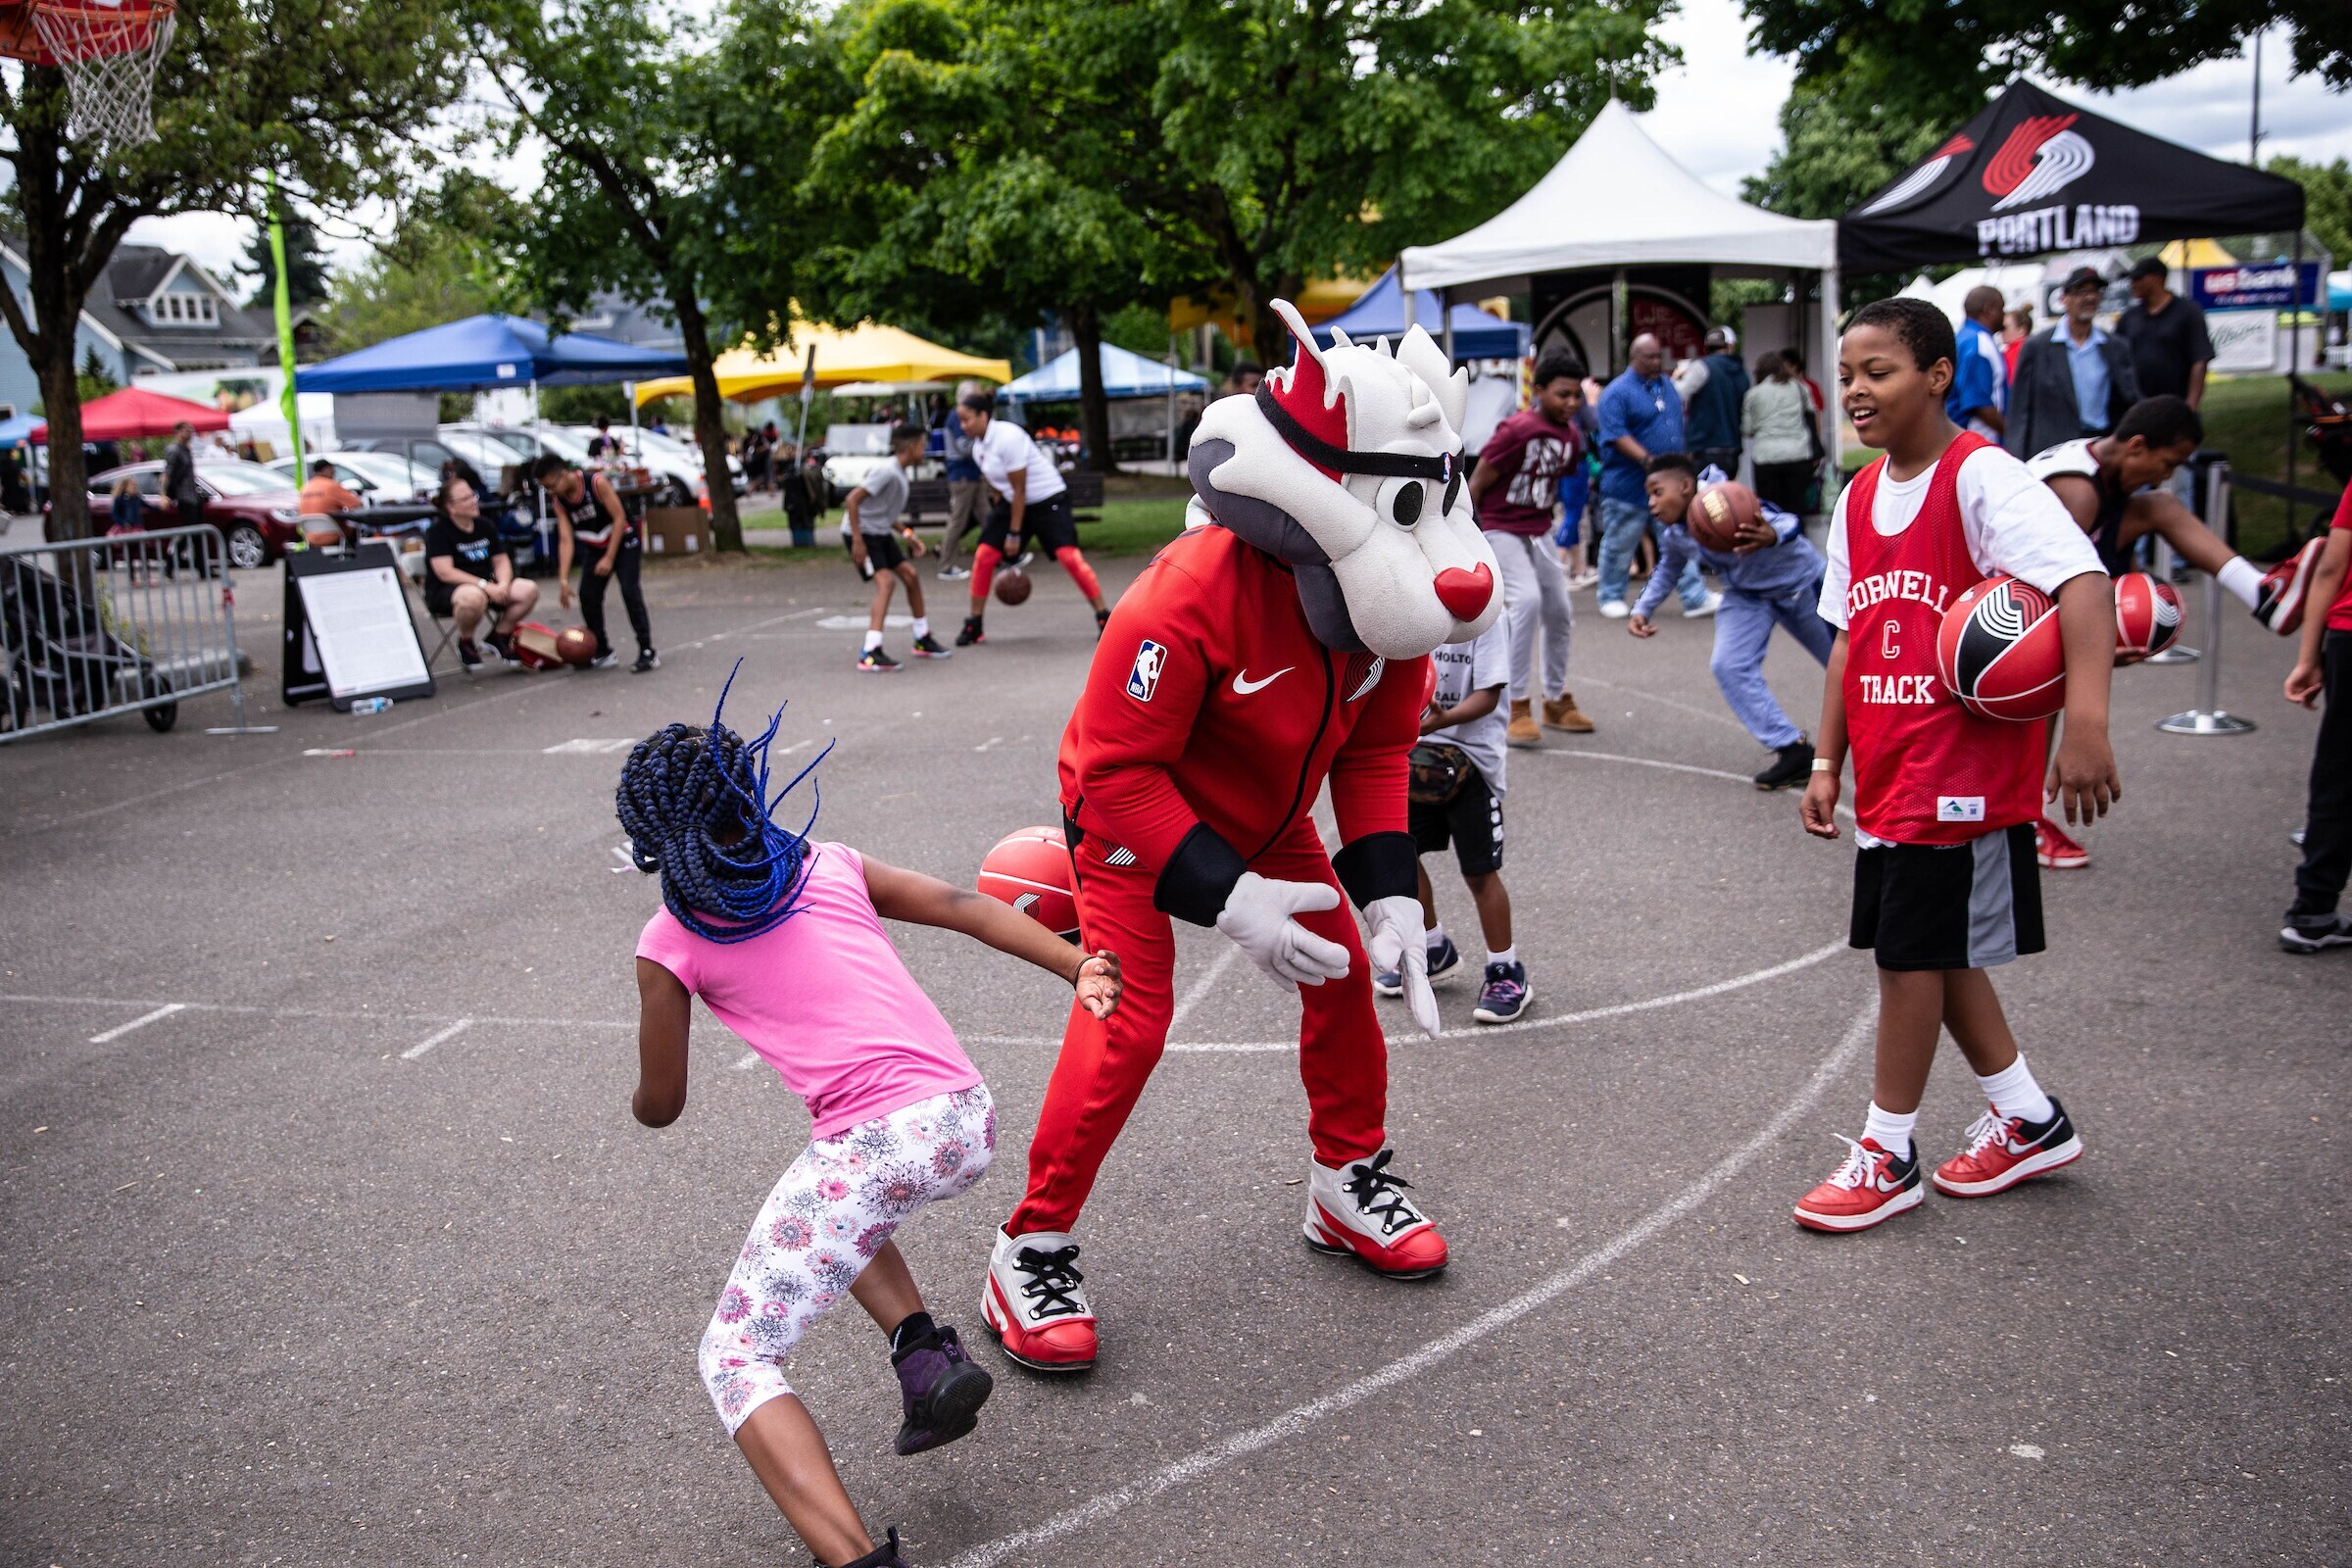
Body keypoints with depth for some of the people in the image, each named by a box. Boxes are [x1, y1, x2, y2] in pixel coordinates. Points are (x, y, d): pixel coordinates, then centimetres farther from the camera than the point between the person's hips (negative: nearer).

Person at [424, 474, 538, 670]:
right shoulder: (437, 531, -10)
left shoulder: (484, 527, 10)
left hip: (484, 586, 7)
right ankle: (465, 643, -12)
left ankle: (498, 637, 4)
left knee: (528, 590, -16)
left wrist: (503, 584, -13)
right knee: (473, 596, -42)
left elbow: (501, 561, 10)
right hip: (443, 593, -6)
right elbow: (444, 572, -19)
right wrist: (485, 586, -26)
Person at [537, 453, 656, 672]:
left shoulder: (596, 483, -23)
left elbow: (619, 518, -20)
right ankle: (603, 653, 10)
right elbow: (565, 539, -9)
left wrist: (609, 559, -22)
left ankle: (647, 652, -18)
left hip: (623, 542, -6)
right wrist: (564, 580, -17)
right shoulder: (559, 500, -7)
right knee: (587, 596, -2)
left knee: (629, 591, -18)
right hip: (595, 549, 6)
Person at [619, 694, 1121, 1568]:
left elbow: (660, 1107, 15)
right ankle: (926, 1355, 18)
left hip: (874, 1146, -5)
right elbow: (965, 910, 9)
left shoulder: (668, 946, 7)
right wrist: (1078, 966, 6)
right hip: (969, 1125, 6)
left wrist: (640, 1100, 37)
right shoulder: (833, 869, 16)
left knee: (734, 1362, 7)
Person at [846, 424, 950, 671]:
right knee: (885, 581, -22)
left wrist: (907, 534, 12)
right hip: (862, 532, -10)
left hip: (881, 533, 10)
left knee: (911, 575, 8)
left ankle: (923, 640, 22)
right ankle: (870, 653, -27)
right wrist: (857, 540, -25)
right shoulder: (887, 472, -20)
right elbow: (852, 500, -24)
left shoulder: (900, 473, 9)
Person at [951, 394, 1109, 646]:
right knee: (984, 555, -2)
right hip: (1013, 501, 8)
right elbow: (998, 487, 12)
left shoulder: (1008, 437, -23)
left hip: (1048, 499, -8)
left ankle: (1104, 616, -10)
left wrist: (1014, 533, -20)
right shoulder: (978, 447, 2)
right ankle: (973, 625, 8)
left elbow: (1019, 490, -22)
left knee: (1069, 555, -19)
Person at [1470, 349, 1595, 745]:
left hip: (1538, 534, 8)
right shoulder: (1517, 430, -21)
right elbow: (1476, 484, -16)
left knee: (1559, 611, 11)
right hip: (1499, 531, -8)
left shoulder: (1571, 436, 2)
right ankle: (1516, 707, -17)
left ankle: (1557, 700, 29)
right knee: (1526, 600, -23)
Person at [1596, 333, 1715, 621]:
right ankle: (1611, 597, 21)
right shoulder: (1617, 392, -11)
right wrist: (1648, 461, -29)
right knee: (1620, 545, 6)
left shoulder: (1667, 385, 13)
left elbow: (1678, 422, 23)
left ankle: (1695, 598, 1)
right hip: (1628, 486, -6)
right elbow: (1617, 435, -21)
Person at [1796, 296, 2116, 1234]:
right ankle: (2029, 1122, 32)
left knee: (1913, 952, -1)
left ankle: (1887, 1153, 15)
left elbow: (2083, 582, -26)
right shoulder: (1859, 498, 10)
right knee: (1935, 953, 15)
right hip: (1888, 772, 8)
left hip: (1962, 768, -8)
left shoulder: (1981, 478, -14)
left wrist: (2085, 721, -37)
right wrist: (1828, 760, 10)